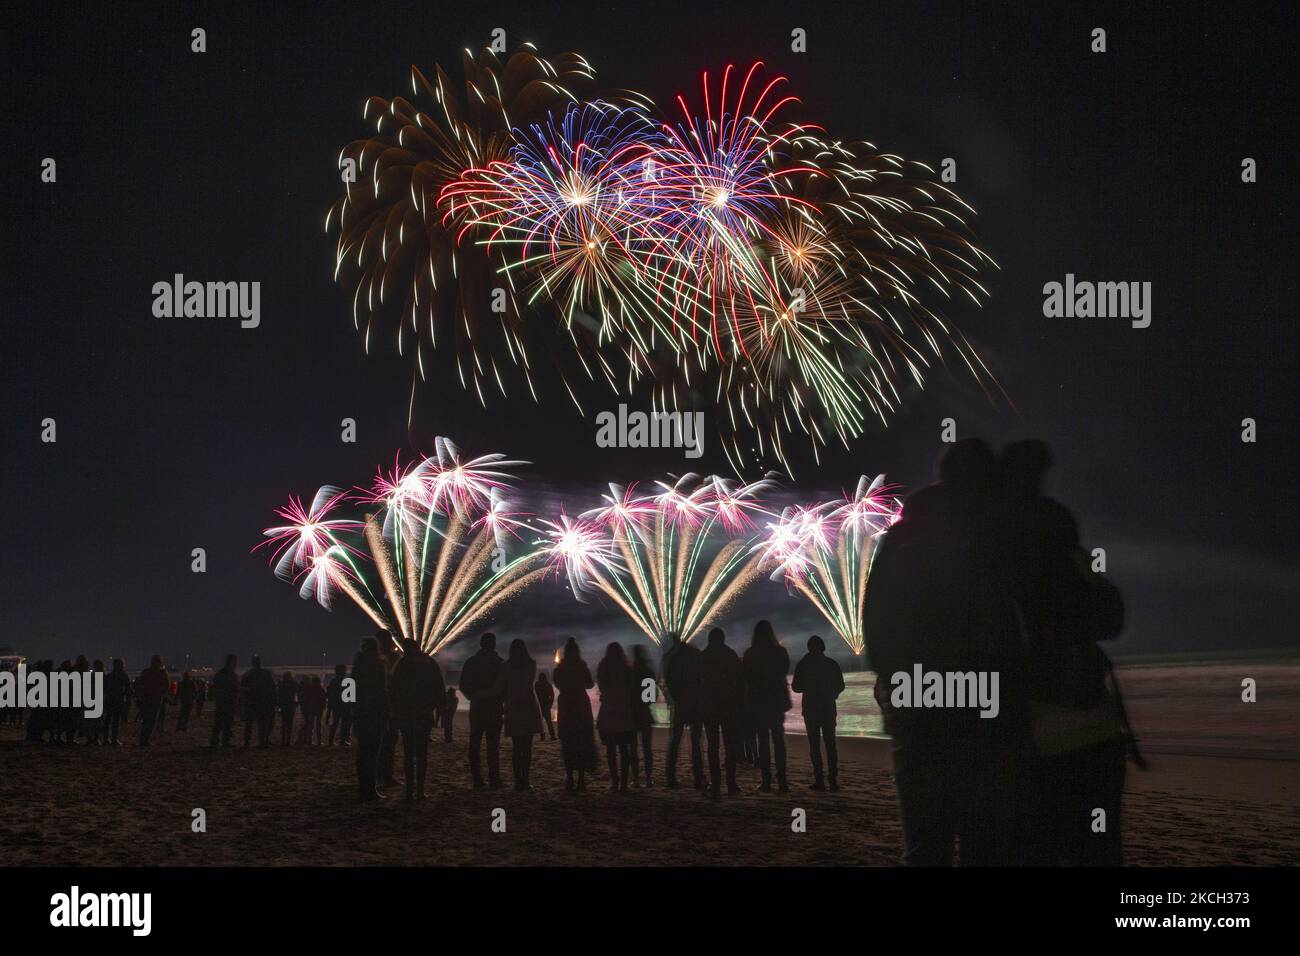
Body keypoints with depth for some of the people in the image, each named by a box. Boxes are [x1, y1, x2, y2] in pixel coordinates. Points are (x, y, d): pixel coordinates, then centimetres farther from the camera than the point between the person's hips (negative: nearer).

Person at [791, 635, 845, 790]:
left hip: (810, 709, -2)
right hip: (829, 709, 2)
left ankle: (819, 780, -7)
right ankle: (833, 780, -2)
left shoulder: (802, 665, -4)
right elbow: (840, 686, 8)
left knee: (814, 745, 0)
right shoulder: (832, 664, 2)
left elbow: (795, 687, 1)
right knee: (830, 744, 6)